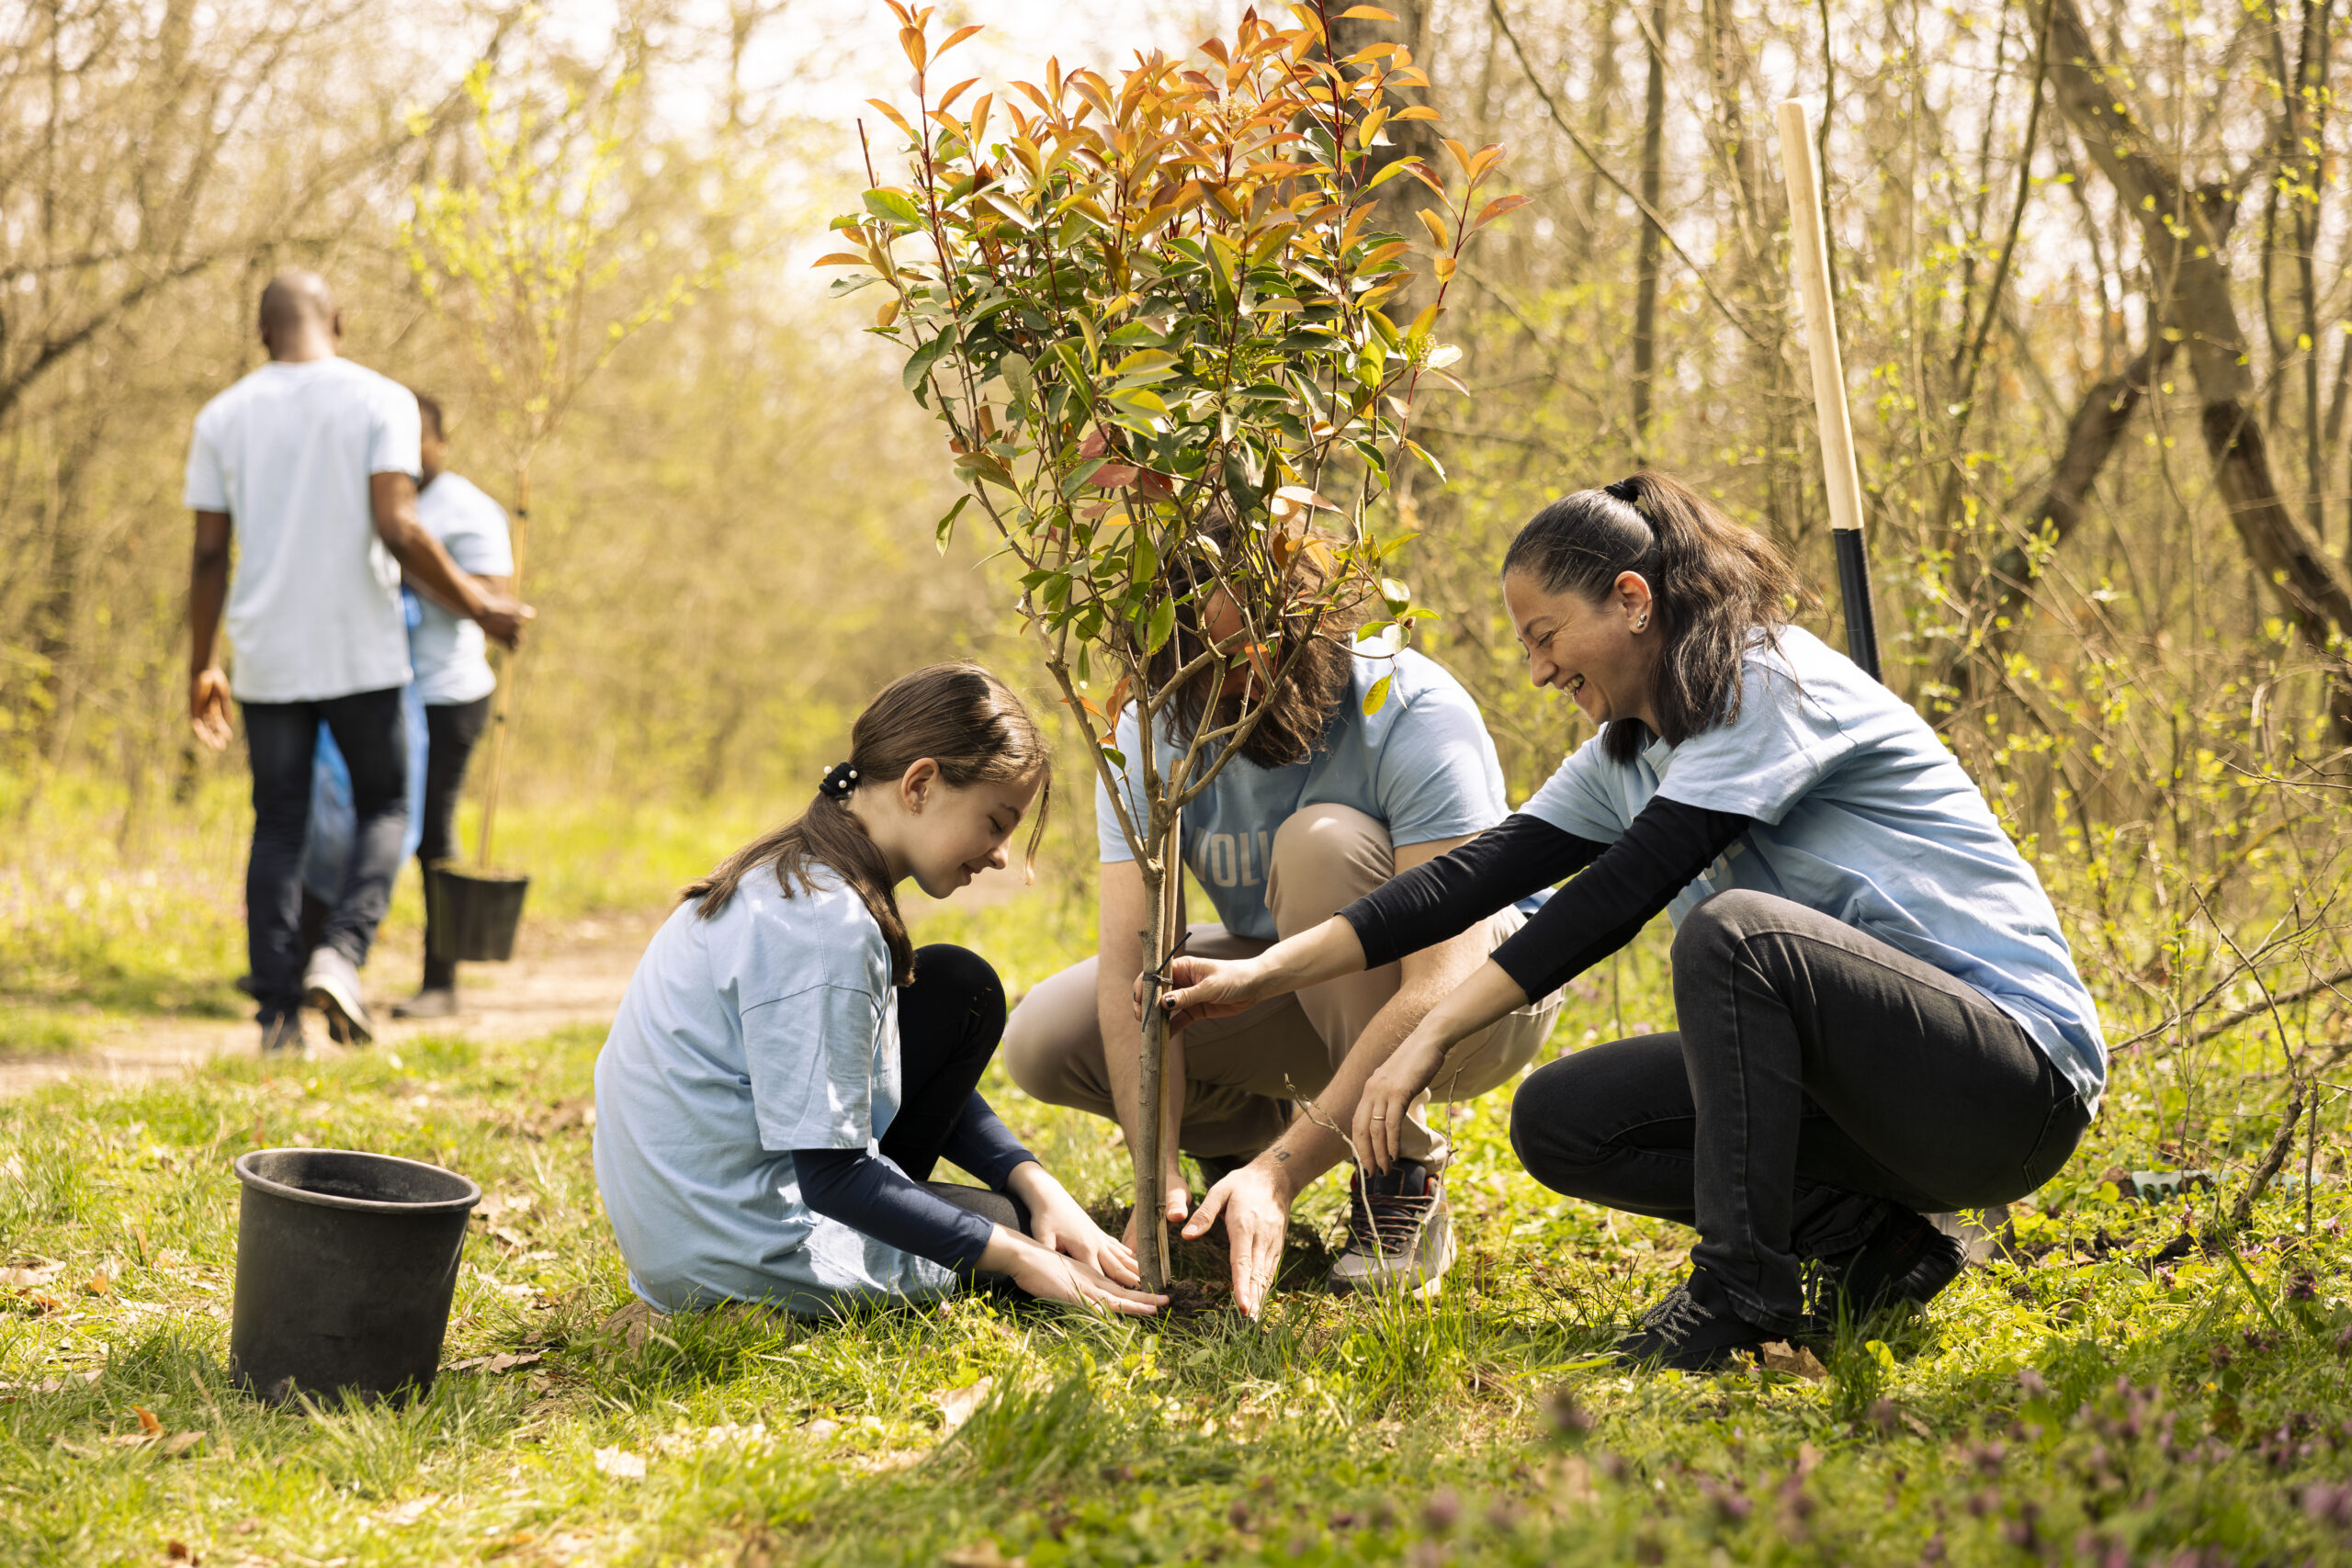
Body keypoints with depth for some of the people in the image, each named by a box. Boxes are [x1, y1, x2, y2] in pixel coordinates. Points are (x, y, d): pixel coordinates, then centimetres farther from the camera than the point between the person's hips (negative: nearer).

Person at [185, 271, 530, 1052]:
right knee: (383, 807, 13)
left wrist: (201, 669, 12)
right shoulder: (379, 401, -4)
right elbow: (397, 530, -15)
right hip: (362, 653, -2)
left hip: (268, 659, 2)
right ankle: (340, 951, -10)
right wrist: (479, 606, -4)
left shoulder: (224, 416, 5)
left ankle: (277, 1013, 4)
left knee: (278, 827, 9)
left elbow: (209, 555, 3)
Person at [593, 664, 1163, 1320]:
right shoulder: (824, 926, -25)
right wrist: (1018, 1257, -16)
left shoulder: (793, 876, 7)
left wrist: (1036, 1185, 2)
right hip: (740, 1258, -10)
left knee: (961, 988, 14)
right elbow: (833, 1176, -23)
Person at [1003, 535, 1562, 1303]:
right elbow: (1135, 961, -23)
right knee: (1042, 1039, -17)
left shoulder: (1415, 716, -31)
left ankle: (1403, 1186, -21)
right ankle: (1251, 1125, 12)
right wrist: (1161, 1176, -37)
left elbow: (1437, 990, -37)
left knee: (1324, 841, -35)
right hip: (1303, 992, 5)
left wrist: (1280, 1174, -44)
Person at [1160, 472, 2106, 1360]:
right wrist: (1262, 977, 1)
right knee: (1557, 1120, -1)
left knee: (1735, 929, -33)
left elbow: (1621, 893, -22)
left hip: (2018, 1075, -9)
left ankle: (1740, 1285, -23)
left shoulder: (1771, 685, -14)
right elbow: (1485, 873, 7)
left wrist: (1432, 1038, -23)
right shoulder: (1628, 752, 12)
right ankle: (1863, 1243, -1)